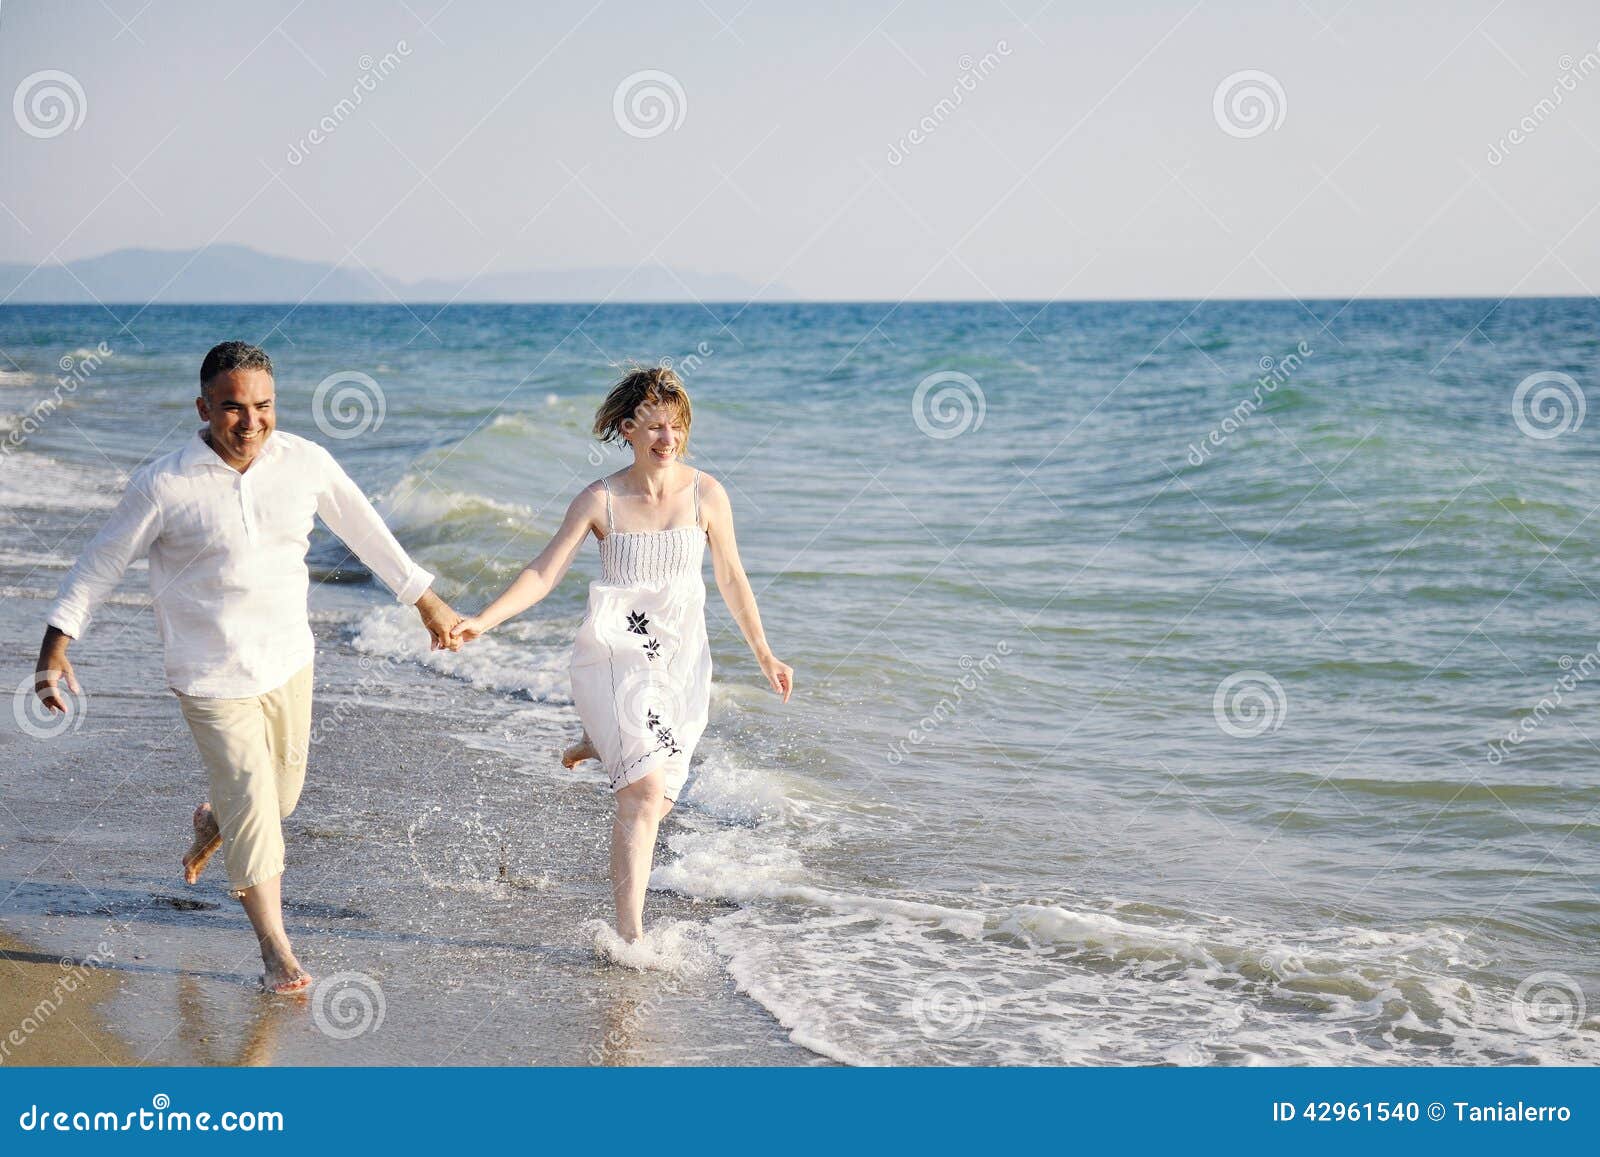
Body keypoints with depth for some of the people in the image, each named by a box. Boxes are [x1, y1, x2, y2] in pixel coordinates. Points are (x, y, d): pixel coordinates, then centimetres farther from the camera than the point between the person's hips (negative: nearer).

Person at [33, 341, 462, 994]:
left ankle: (213, 826, 53)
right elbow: (100, 564, -5)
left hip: (288, 661, 4)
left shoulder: (304, 462, -6)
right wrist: (56, 644, -11)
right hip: (211, 676, -4)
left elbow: (364, 531, 9)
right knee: (251, 800, -4)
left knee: (281, 790, 18)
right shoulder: (164, 485, -16)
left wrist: (426, 599, 15)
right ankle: (275, 949, 12)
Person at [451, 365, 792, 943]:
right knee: (644, 791, -17)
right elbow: (543, 573, -6)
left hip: (682, 660, 3)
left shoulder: (706, 494, -1)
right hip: (615, 655, -3)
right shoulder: (599, 500, -5)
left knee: (658, 799, 6)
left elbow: (731, 579, 10)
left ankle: (600, 746, 39)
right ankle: (630, 934, -11)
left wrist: (765, 656, 16)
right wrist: (481, 620, -18)